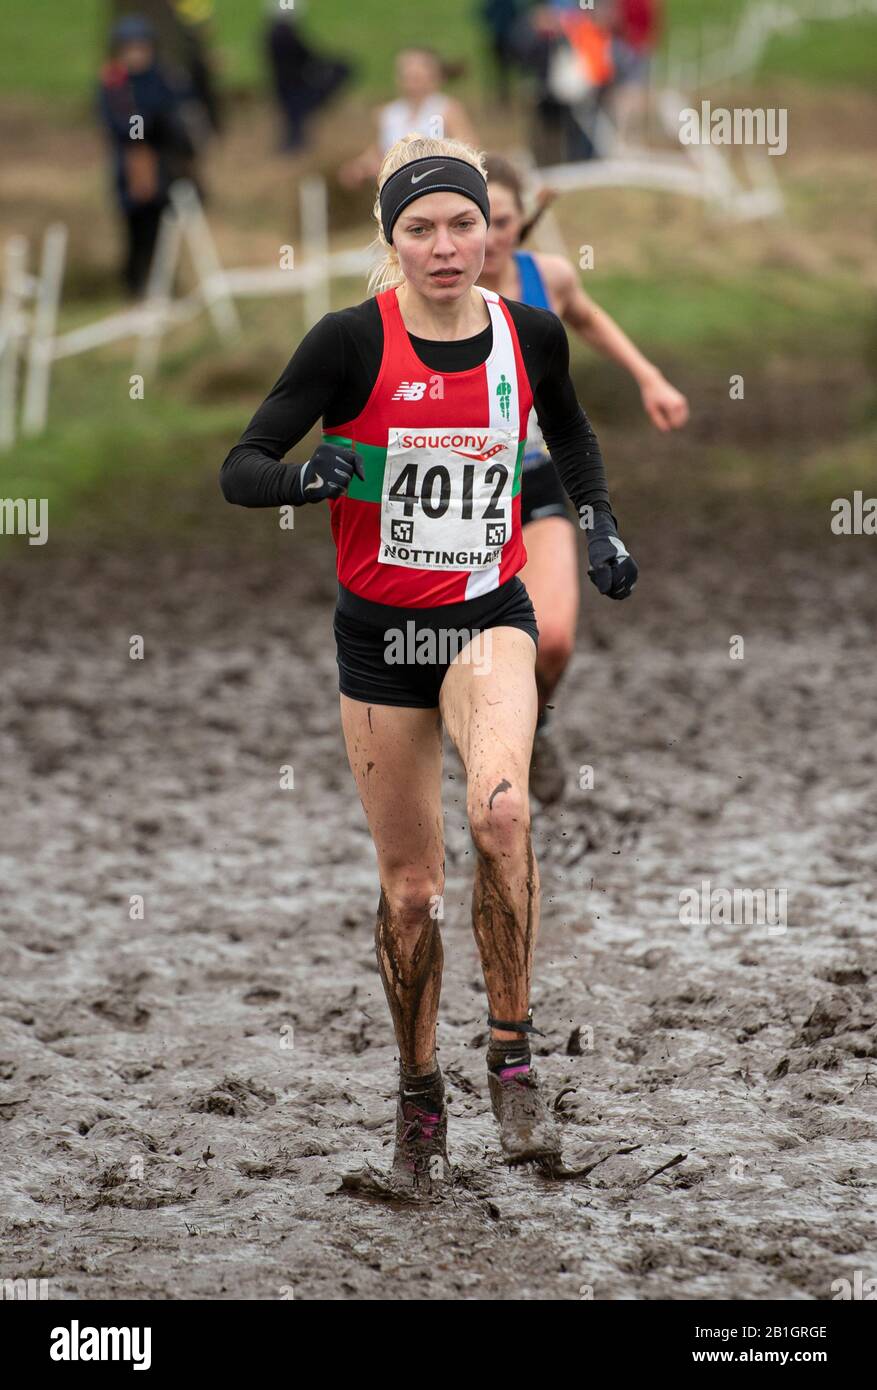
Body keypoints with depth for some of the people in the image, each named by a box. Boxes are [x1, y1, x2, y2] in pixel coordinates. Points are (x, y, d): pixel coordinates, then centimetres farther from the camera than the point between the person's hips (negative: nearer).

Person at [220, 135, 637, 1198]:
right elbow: (240, 467, -12)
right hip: (379, 631, 0)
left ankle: (512, 1060, -15)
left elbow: (568, 430, 21)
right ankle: (419, 1098, 27)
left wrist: (597, 520, 7)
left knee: (501, 810, -28)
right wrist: (305, 477, -32)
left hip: (489, 615, 1)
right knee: (410, 887, 6)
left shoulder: (530, 334, -2)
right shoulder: (352, 342, -11)